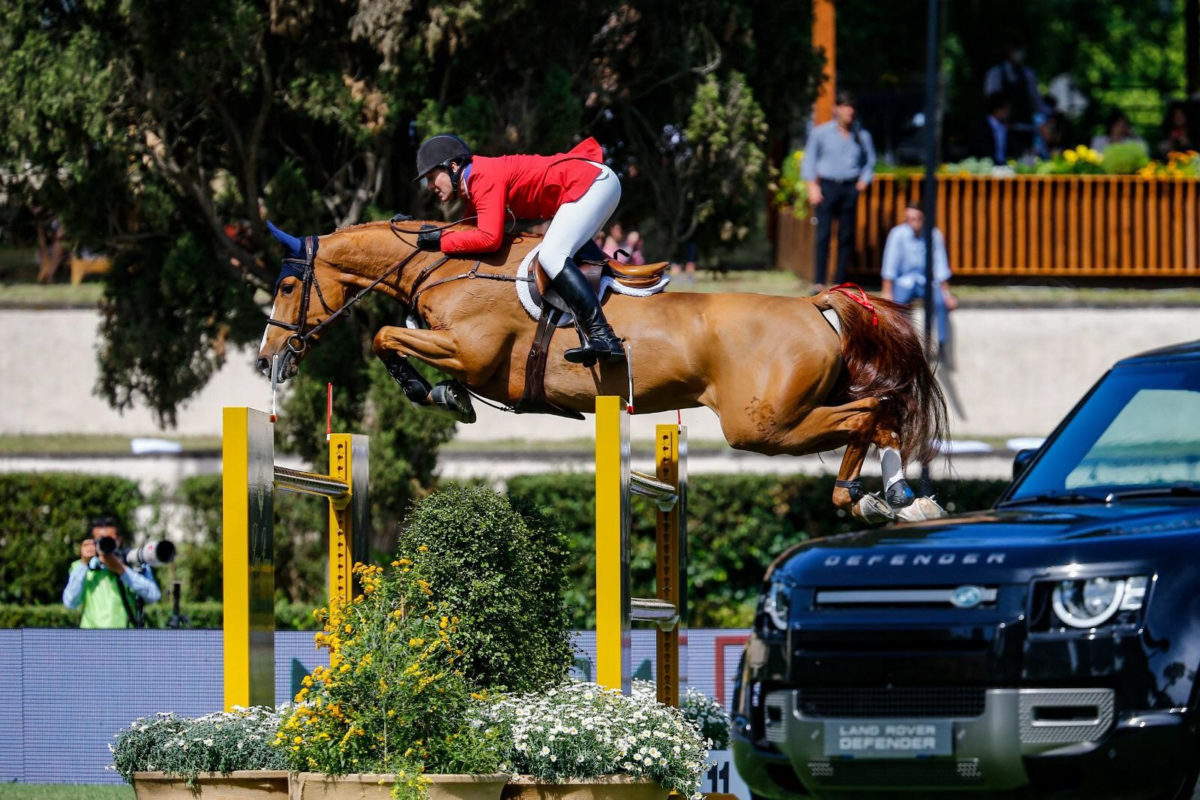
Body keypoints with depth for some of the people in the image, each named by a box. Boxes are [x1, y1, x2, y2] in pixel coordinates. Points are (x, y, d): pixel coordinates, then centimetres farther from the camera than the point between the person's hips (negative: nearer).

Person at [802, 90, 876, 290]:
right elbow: (809, 160, 6)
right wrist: (812, 185, -4)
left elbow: (870, 161, 19)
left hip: (850, 188, 2)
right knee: (823, 234, -10)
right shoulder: (821, 133, 3)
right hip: (826, 186, -2)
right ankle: (819, 282, -10)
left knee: (846, 236, 1)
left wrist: (864, 181, 4)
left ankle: (840, 282, 6)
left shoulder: (862, 136, 8)